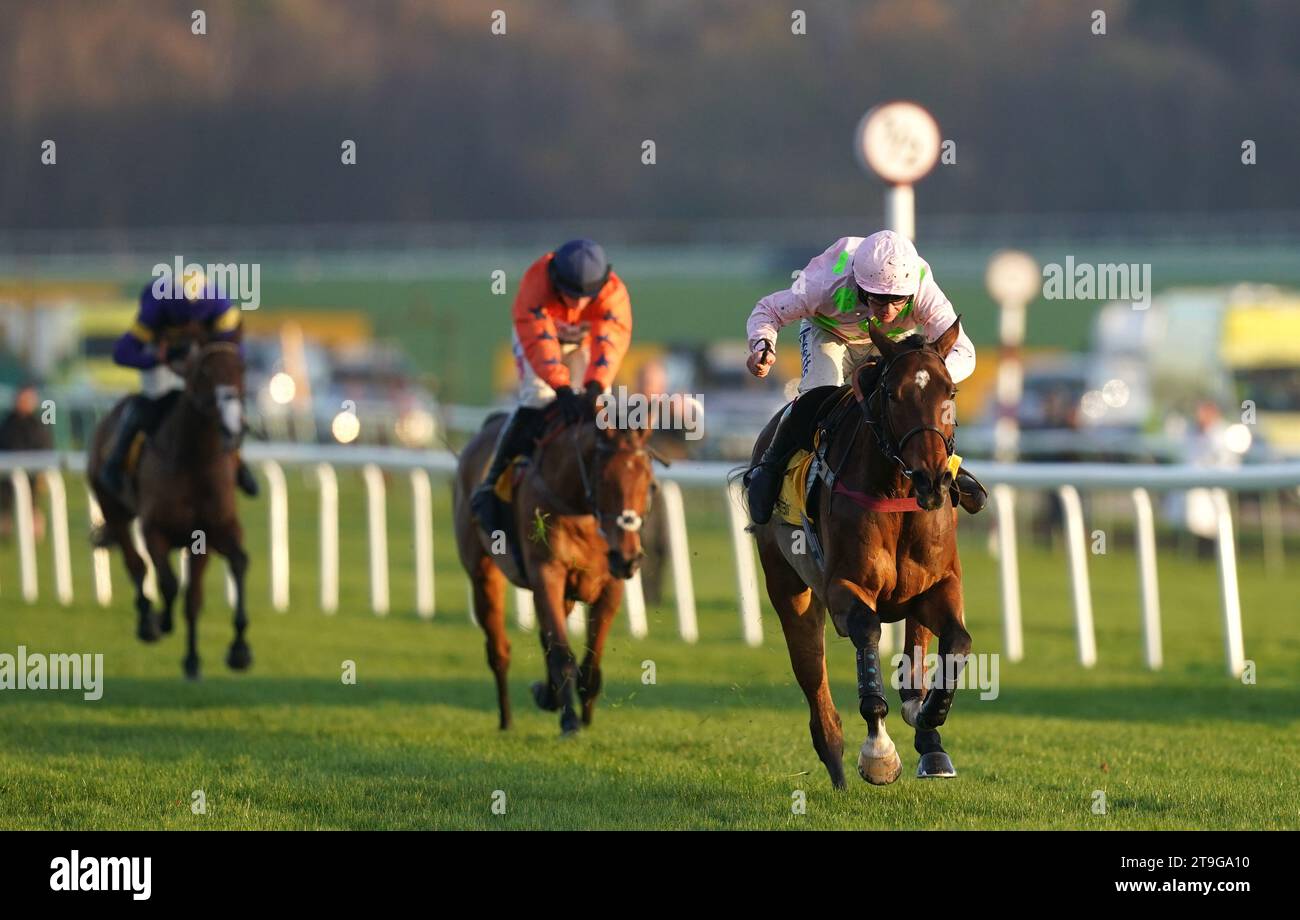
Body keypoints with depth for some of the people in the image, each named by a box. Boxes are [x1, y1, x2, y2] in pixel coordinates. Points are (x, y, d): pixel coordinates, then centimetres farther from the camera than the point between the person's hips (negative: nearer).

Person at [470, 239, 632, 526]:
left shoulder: (614, 293, -35)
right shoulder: (536, 284, -41)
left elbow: (611, 342, -47)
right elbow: (539, 343, -47)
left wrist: (594, 387, -62)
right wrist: (562, 389, -58)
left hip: (584, 341, 3)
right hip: (538, 331, -3)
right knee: (537, 400, -23)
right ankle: (493, 480, -17)